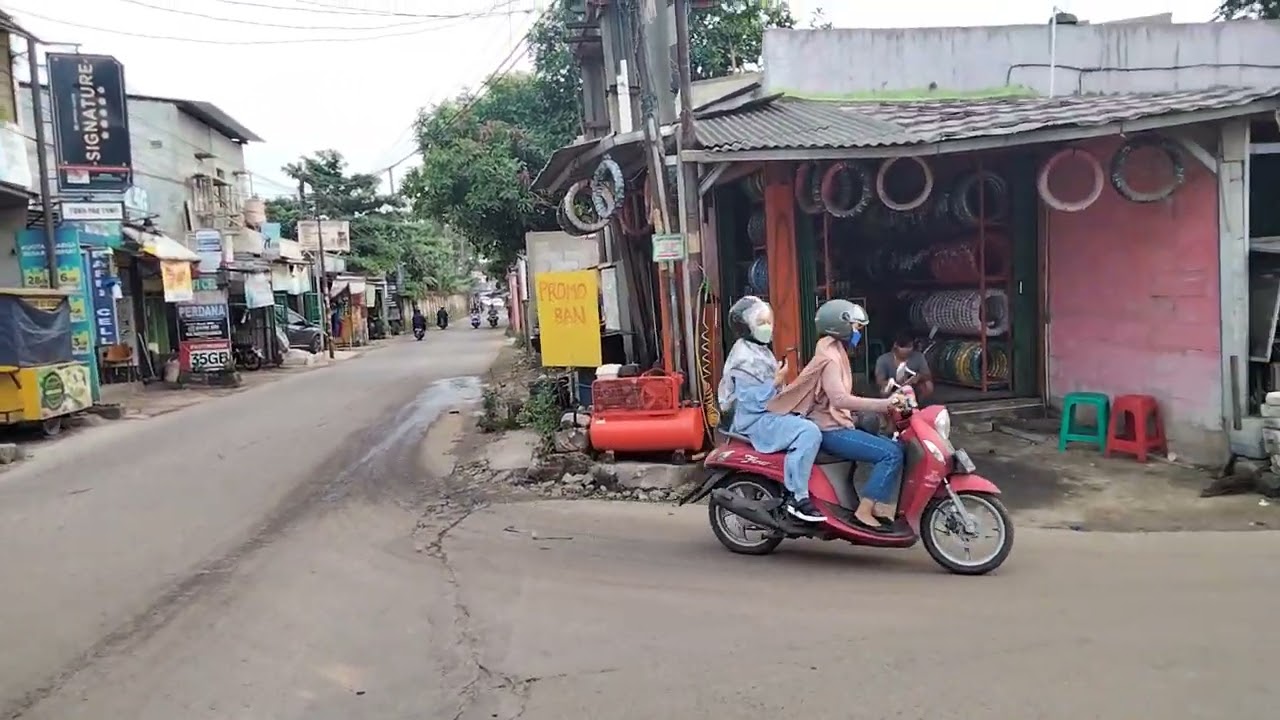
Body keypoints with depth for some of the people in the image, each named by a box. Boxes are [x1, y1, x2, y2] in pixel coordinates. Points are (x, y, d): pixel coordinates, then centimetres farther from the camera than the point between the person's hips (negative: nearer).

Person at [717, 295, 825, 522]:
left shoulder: (761, 351, 18)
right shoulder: (744, 358, -14)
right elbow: (752, 400, -21)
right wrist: (775, 382, -25)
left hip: (771, 414, 11)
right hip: (757, 421, -11)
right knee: (809, 432, -29)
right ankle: (798, 498, -26)